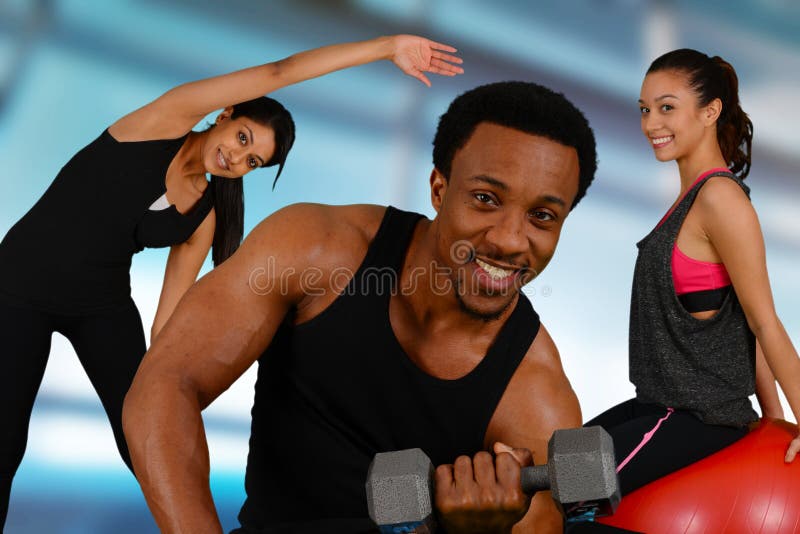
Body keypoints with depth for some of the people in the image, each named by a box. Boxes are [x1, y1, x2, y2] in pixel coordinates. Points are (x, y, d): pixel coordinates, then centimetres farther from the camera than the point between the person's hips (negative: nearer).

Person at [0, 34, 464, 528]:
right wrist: (386, 45, -24)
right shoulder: (169, 117, -13)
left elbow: (171, 317, 0)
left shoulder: (203, 219, -3)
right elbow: (278, 73, -21)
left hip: (103, 301, 4)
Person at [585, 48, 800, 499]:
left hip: (701, 418, -9)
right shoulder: (695, 195, 9)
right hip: (665, 401, 9)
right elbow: (739, 318, 9)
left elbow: (764, 324, -15)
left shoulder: (720, 197, -19)